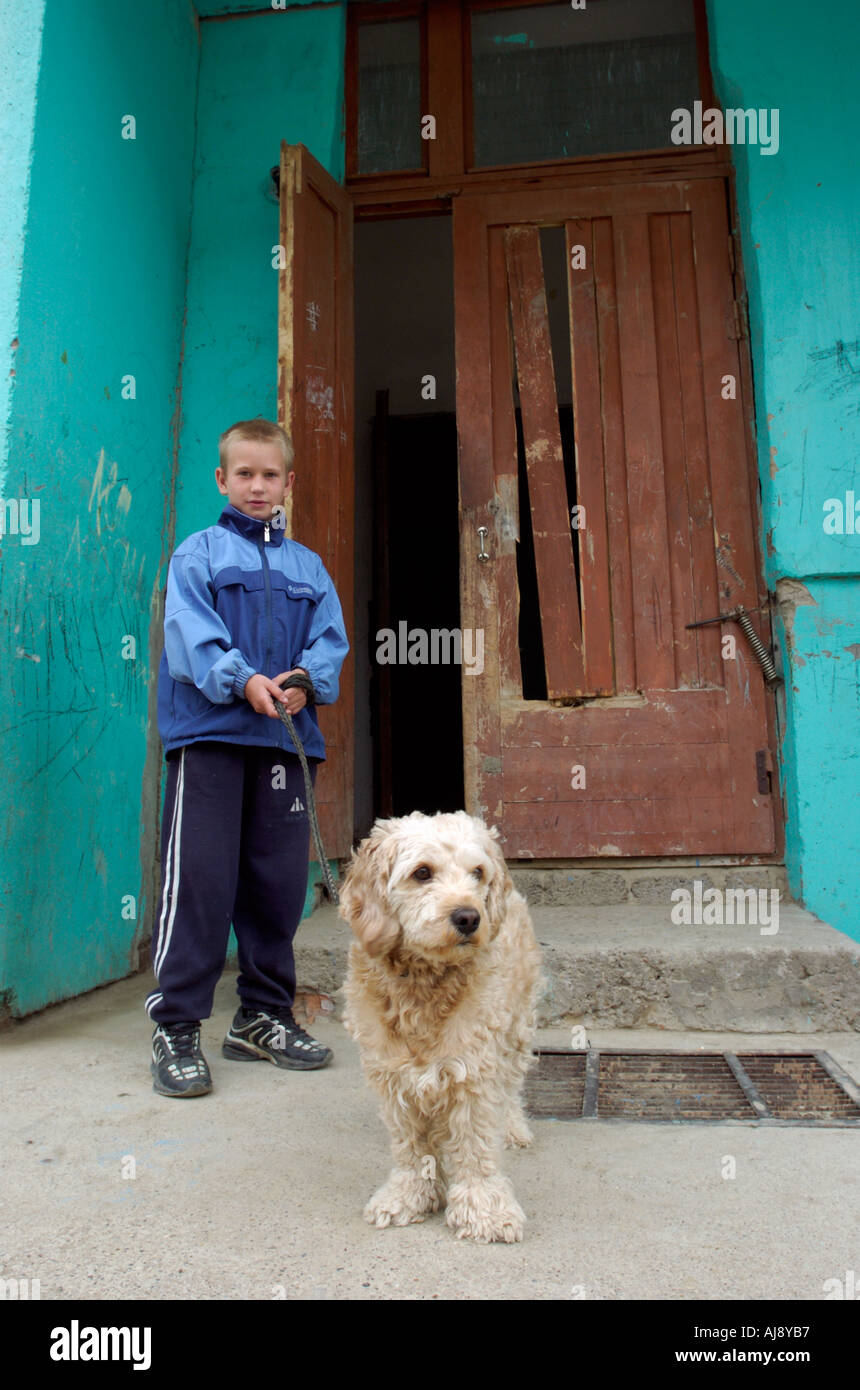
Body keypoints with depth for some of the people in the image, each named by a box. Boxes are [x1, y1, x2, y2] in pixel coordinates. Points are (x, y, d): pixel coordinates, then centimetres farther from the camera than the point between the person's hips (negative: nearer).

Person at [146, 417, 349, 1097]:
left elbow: (331, 638, 9)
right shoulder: (199, 552, 7)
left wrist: (306, 681, -12)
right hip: (209, 735, -4)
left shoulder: (307, 565, 18)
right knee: (199, 882, -6)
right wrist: (242, 681, -22)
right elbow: (189, 632, -6)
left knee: (278, 883, 8)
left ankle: (265, 1016, 23)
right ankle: (176, 1027, 6)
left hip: (286, 738, 4)